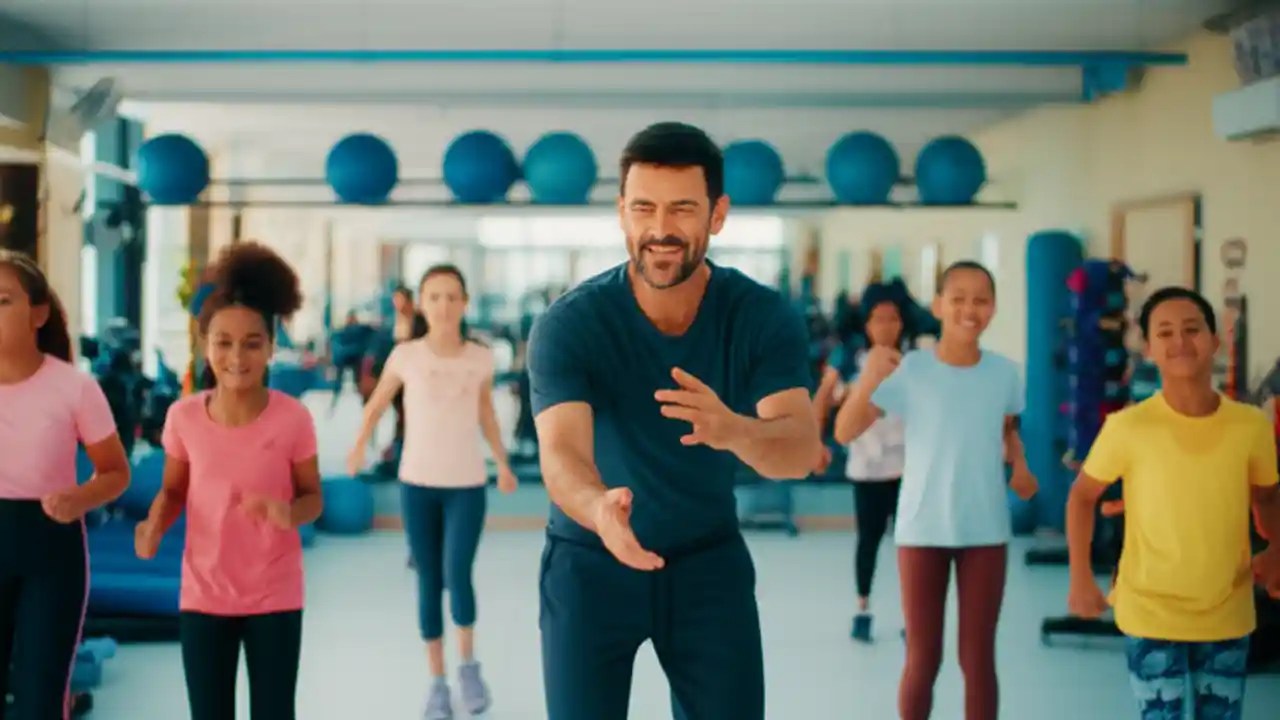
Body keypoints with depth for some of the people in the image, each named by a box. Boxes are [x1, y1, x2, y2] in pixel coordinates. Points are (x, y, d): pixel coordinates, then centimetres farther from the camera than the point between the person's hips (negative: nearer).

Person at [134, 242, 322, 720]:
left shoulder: (292, 418, -13)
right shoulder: (184, 416, -8)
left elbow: (312, 497, -2)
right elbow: (172, 491, 5)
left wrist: (289, 513, -25)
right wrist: (154, 528, -16)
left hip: (275, 596, -2)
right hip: (204, 595, 2)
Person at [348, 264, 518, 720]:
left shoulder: (481, 358, -3)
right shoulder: (405, 355, -7)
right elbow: (377, 403, 8)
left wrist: (503, 464, 8)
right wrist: (360, 446, -6)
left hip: (467, 484, 0)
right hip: (417, 483, 0)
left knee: (457, 574, -15)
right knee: (429, 583, 5)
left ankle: (468, 664, 10)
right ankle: (437, 682, 17)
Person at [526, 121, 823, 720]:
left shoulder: (763, 316, -16)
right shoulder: (568, 323, -21)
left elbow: (802, 451, -29)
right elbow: (561, 454, -34)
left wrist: (733, 430, -52)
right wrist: (599, 508, -58)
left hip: (709, 557, 2)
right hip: (591, 559, -1)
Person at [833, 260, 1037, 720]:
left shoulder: (1004, 372, -2)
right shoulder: (909, 370, -10)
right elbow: (844, 432, -14)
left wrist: (1019, 463, -2)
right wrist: (869, 379, -30)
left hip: (985, 530, 2)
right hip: (922, 528, -2)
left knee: (978, 657, 6)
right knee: (923, 657, 6)